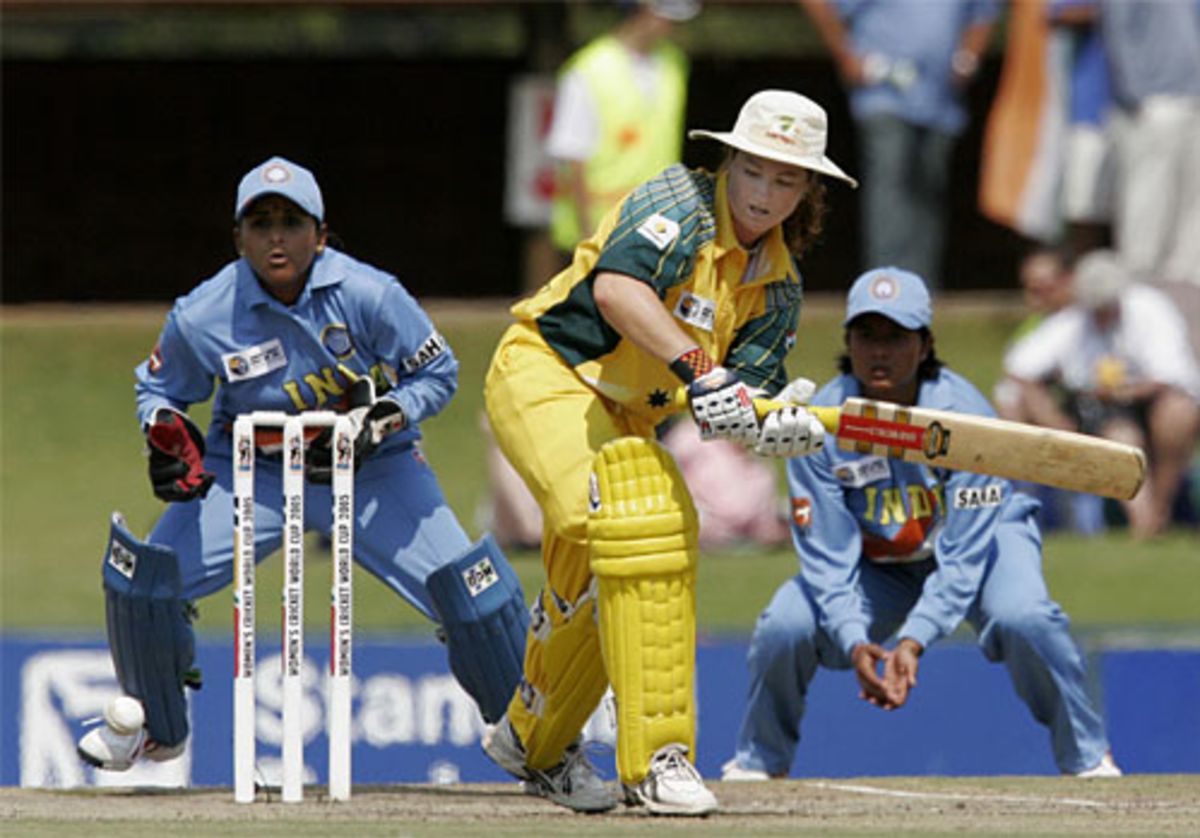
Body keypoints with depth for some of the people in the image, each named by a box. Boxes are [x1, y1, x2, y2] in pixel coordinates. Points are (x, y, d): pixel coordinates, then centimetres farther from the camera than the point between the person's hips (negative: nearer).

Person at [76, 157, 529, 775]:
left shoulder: (368, 295, -22)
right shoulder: (202, 317, -18)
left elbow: (437, 374, -10)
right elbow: (160, 388, 2)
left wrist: (376, 423, -25)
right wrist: (170, 441, -19)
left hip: (373, 469, -1)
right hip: (251, 471, 1)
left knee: (468, 588, -16)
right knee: (144, 578, -14)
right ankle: (154, 725, 15)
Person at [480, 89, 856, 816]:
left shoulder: (779, 288, 4)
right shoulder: (684, 201, -17)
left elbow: (730, 414, -5)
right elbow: (615, 287, -35)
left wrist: (777, 429, -27)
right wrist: (696, 370, -44)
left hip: (620, 421, 8)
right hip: (543, 374, -8)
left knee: (593, 591, 16)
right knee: (638, 524, -26)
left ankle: (536, 742, 43)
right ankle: (655, 758, -29)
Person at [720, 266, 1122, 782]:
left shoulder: (964, 412, -29)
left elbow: (964, 553, -30)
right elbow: (829, 559, -22)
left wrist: (913, 641, -43)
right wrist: (855, 644, -40)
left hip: (984, 535, -2)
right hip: (878, 563, 2)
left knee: (1022, 617, -34)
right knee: (786, 626, -22)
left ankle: (1088, 758, -12)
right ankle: (759, 763, 6)